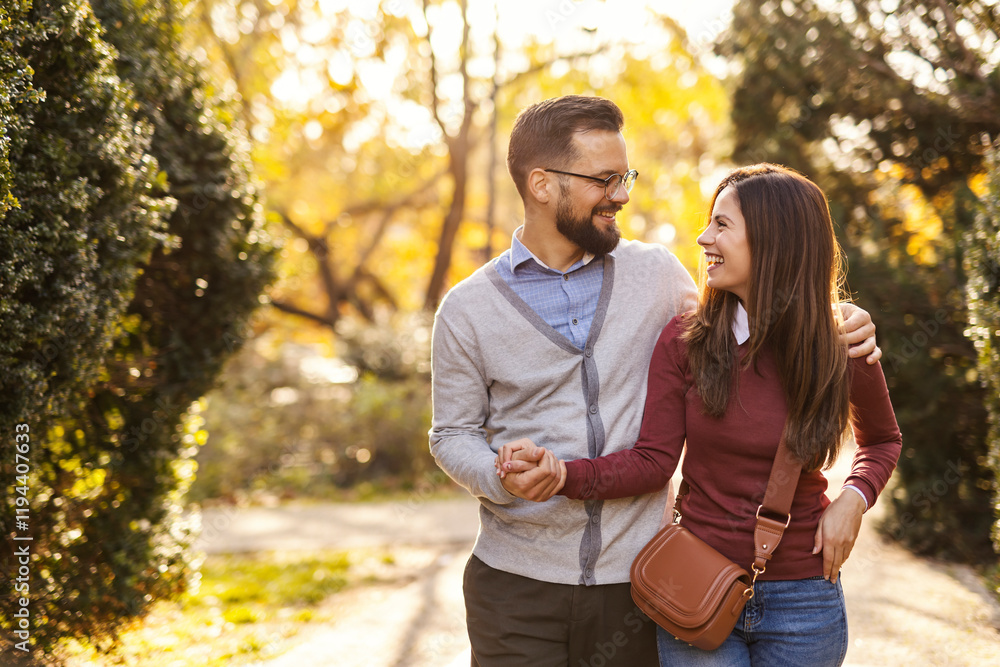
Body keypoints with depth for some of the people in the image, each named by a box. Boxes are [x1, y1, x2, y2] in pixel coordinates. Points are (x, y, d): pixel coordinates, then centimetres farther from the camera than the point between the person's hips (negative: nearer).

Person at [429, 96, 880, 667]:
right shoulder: (467, 309, -1)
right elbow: (454, 435, 4)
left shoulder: (657, 273, 4)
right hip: (517, 584, -1)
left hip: (633, 578, 1)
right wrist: (500, 477, -19)